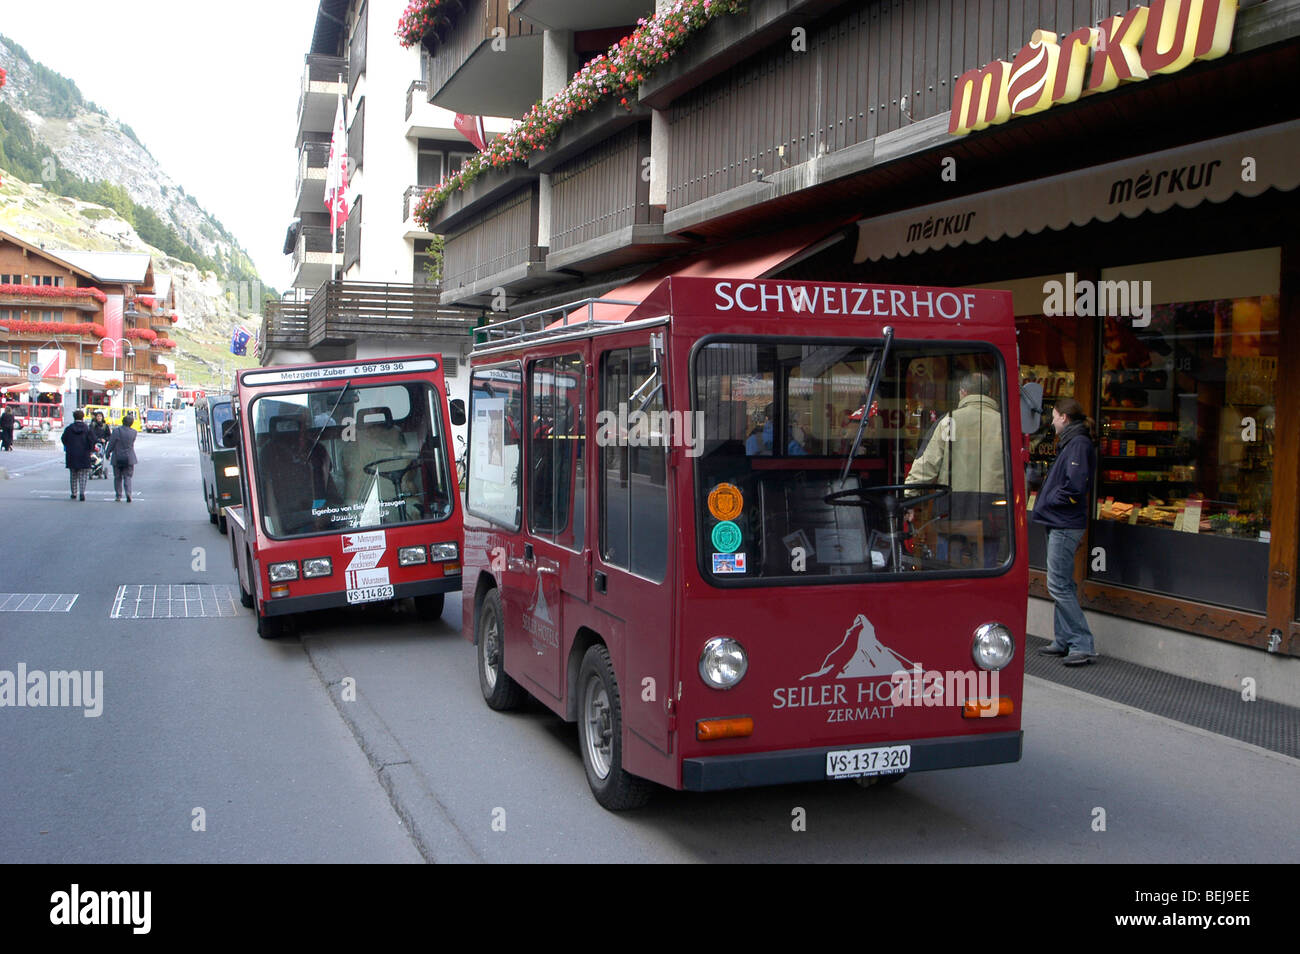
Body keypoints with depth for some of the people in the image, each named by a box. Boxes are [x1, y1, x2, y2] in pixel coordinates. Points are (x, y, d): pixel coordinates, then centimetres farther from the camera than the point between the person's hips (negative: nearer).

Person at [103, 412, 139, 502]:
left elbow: (111, 444, -8)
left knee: (118, 477, 12)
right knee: (127, 477, 6)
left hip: (117, 459, -1)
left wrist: (107, 453, 4)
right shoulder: (133, 432, -3)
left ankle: (118, 495, 13)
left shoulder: (117, 431, -11)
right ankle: (128, 493, -14)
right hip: (129, 459, 1)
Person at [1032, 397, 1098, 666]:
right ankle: (1064, 641, 20)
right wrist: (1047, 498, 8)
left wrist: (1049, 500, -12)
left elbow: (1076, 485, -24)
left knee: (1059, 585, -10)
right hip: (1060, 523, 11)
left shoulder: (1079, 444, -14)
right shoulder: (1070, 443, 17)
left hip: (1065, 525, -11)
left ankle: (1082, 645, -8)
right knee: (1063, 585, 13)